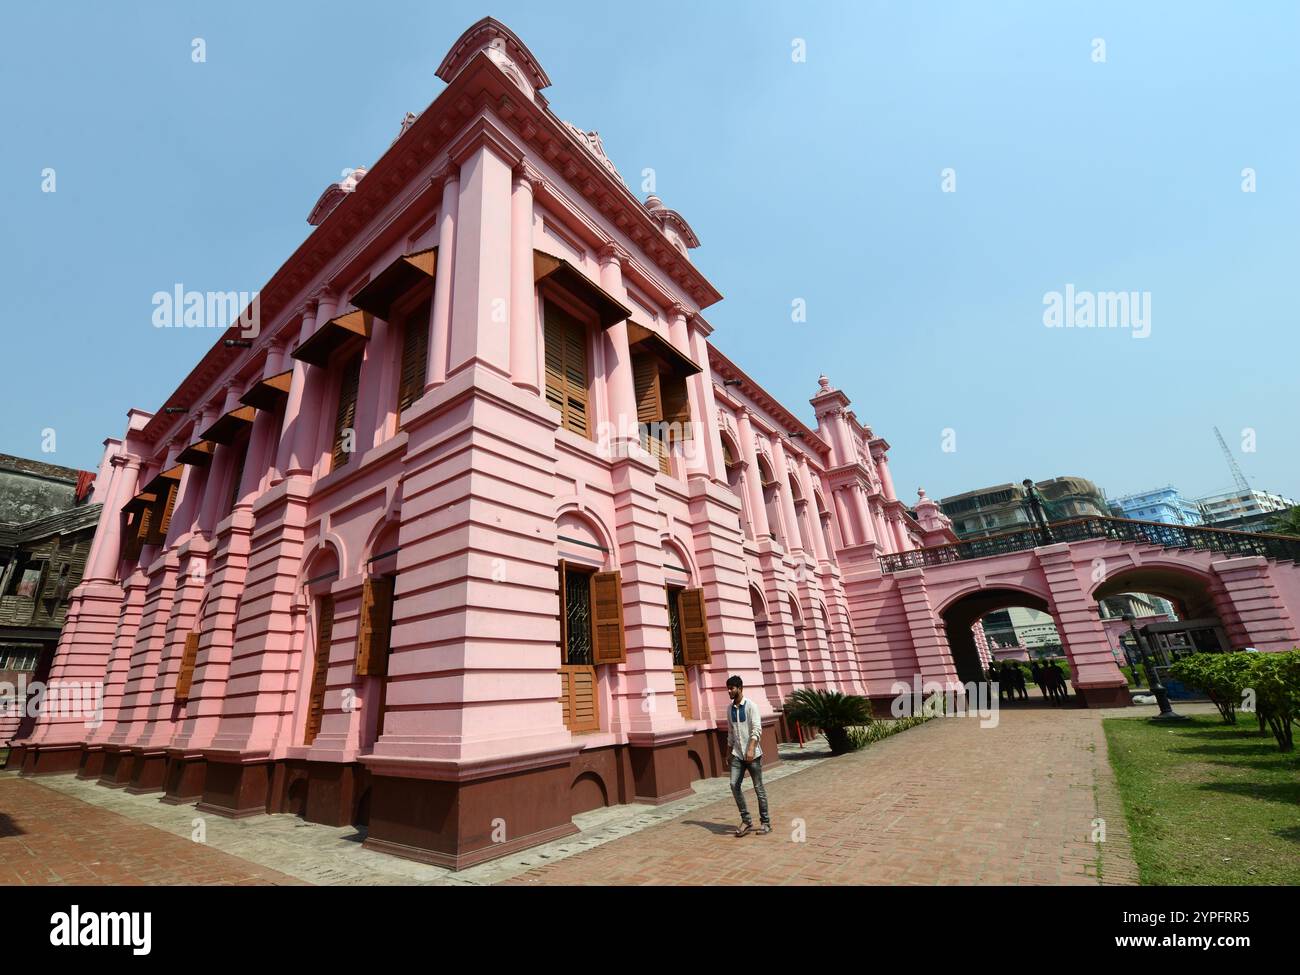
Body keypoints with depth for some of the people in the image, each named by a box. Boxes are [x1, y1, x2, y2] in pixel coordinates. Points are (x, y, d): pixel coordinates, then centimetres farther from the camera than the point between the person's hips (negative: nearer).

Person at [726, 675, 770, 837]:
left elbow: (757, 729, -18)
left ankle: (765, 822, 20)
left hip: (753, 753, -5)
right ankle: (746, 820, 8)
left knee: (758, 788, 5)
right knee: (734, 785, -5)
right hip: (737, 754, 5)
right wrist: (729, 751, 16)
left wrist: (751, 749, -27)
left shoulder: (751, 706, -11)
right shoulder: (730, 708, 8)